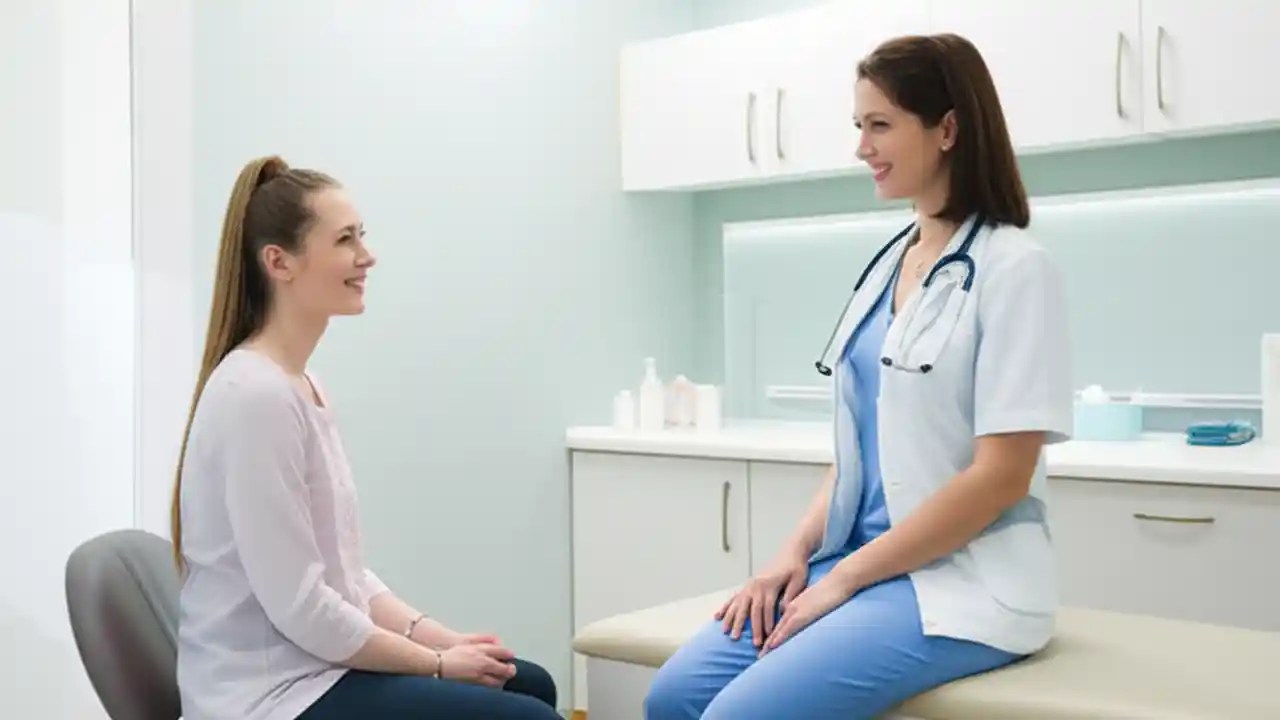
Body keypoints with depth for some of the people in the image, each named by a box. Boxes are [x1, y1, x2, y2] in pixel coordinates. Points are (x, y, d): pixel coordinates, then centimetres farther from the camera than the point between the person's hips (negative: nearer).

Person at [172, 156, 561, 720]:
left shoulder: (300, 386, 9)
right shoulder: (255, 395, -22)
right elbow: (297, 606, -23)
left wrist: (437, 637, 1)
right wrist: (438, 661, -12)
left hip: (318, 664, 9)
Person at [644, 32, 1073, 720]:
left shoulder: (1012, 268, -10)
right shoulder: (887, 264, 11)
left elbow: (1001, 476, -15)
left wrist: (845, 578, -14)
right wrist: (796, 550, 0)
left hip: (959, 583, -6)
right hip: (858, 563, 7)